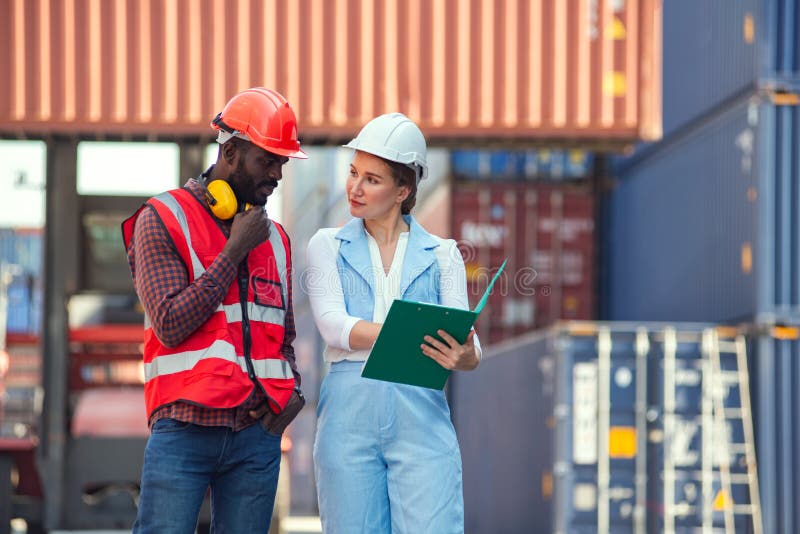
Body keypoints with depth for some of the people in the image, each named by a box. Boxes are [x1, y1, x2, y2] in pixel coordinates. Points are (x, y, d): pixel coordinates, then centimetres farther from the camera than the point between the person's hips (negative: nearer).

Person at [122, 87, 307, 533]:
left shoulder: (274, 237, 17)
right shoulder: (163, 220, 0)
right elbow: (171, 324, -11)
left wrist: (292, 390, 6)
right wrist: (234, 250, -7)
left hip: (257, 434, 5)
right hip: (184, 431, -5)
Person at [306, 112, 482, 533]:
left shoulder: (440, 255, 10)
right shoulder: (329, 246, 10)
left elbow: (467, 346, 2)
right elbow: (333, 325, -6)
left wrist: (465, 356, -24)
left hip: (420, 417, 0)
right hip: (349, 415, 1)